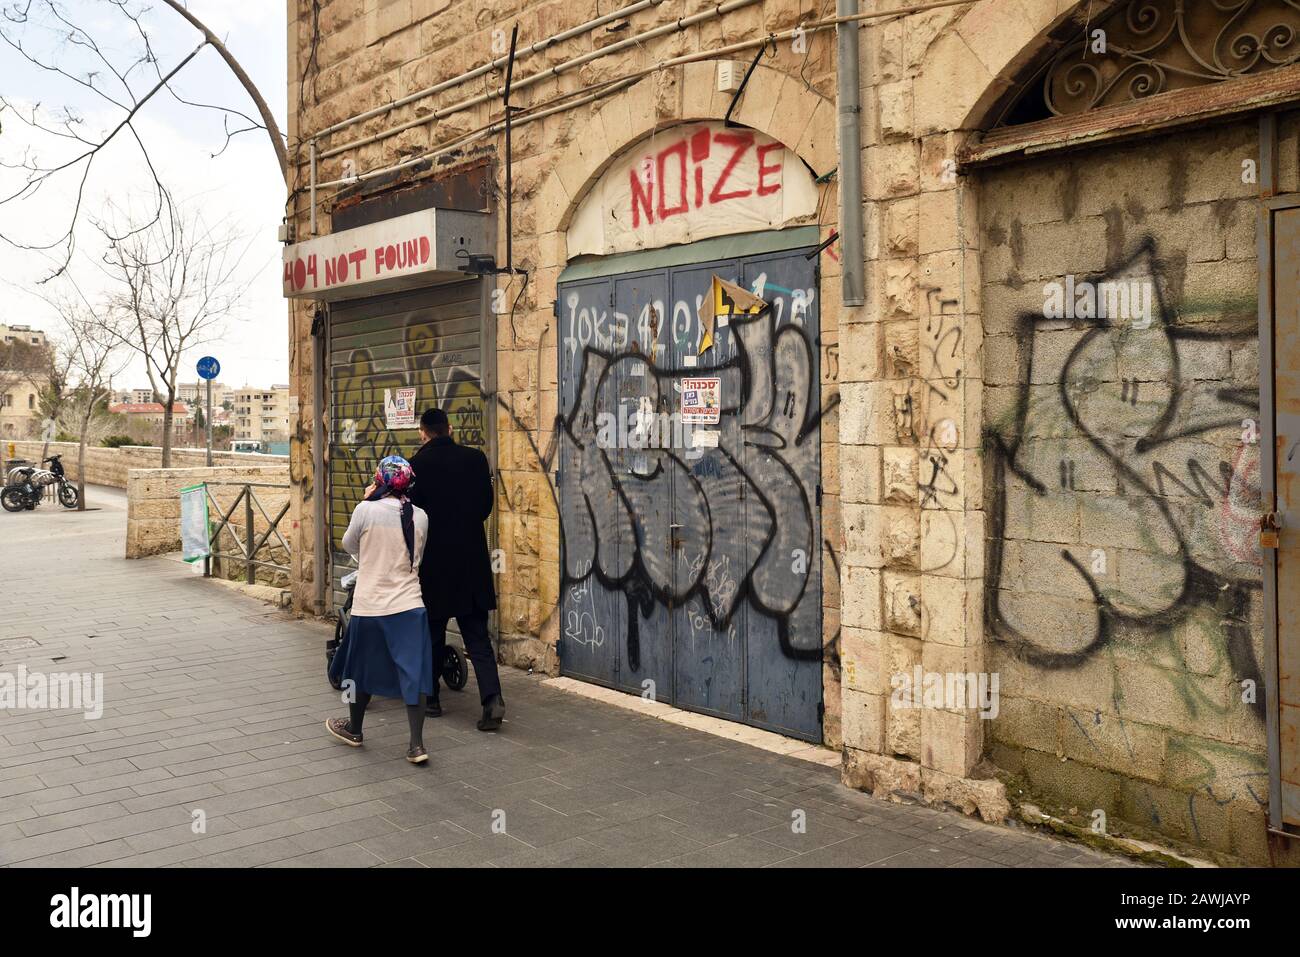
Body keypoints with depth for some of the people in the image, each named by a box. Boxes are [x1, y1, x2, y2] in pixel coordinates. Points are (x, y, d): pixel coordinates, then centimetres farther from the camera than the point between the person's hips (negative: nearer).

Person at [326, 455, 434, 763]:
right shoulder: (420, 517, 0)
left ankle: (354, 729, 37)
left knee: (362, 669, 17)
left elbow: (349, 546, 6)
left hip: (370, 607, -2)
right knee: (413, 674, 3)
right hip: (409, 606, 2)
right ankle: (416, 744, 0)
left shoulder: (366, 510, -11)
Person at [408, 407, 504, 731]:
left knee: (432, 633, 14)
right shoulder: (475, 458, -1)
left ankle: (430, 698, 24)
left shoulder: (416, 465, -9)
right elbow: (486, 504, 7)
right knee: (477, 634, 4)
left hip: (433, 561, -2)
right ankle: (492, 697, -10)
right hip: (472, 560, 2)